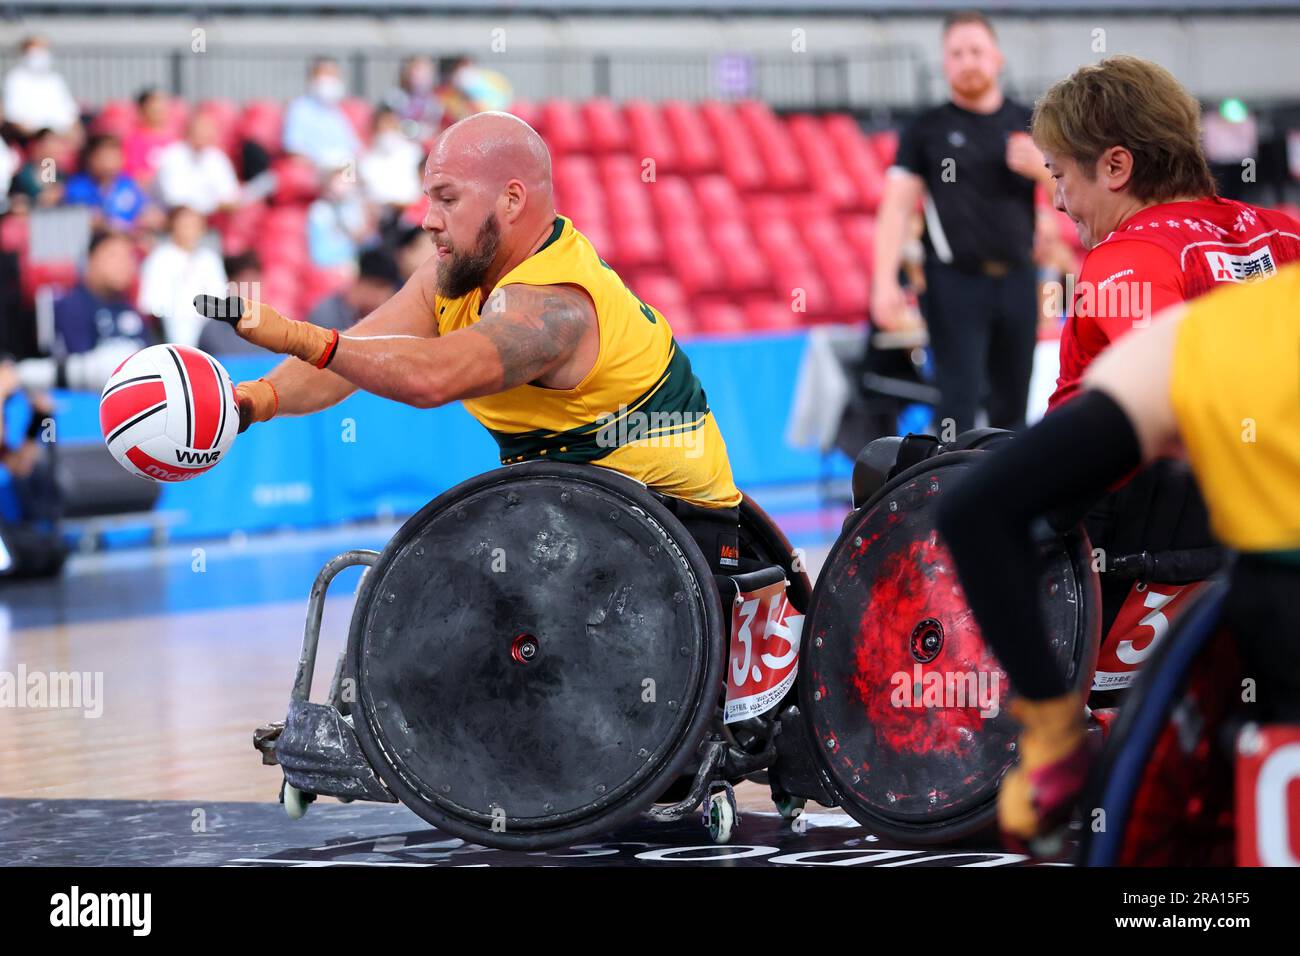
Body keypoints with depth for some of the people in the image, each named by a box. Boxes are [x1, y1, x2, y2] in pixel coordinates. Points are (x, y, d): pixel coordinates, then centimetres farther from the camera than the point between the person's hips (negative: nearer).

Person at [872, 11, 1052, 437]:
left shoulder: (1027, 125, 11)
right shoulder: (926, 129, 4)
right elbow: (897, 206, -2)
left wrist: (1041, 168, -10)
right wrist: (884, 280, -14)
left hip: (1017, 278, 3)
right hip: (955, 281, -3)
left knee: (1013, 402, 6)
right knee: (960, 400, -11)